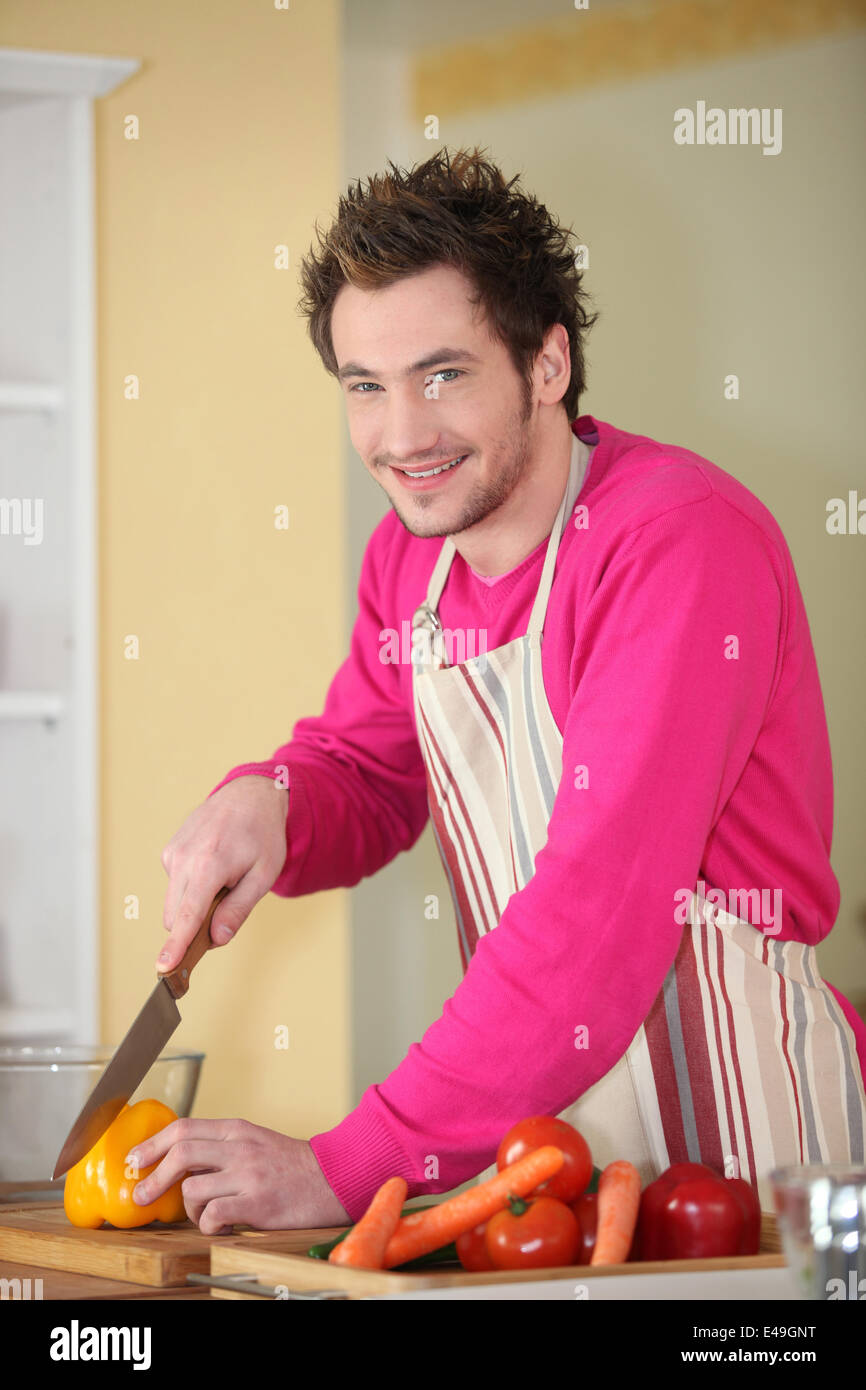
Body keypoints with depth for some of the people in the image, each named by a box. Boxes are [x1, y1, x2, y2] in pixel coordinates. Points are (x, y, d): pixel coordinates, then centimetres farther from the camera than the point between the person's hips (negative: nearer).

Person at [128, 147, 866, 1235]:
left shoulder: (684, 536, -17)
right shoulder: (411, 551, 8)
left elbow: (604, 908, -24)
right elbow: (364, 773, 21)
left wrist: (349, 1167, -27)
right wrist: (267, 806, -5)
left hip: (736, 1140, -6)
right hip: (533, 1118, 6)